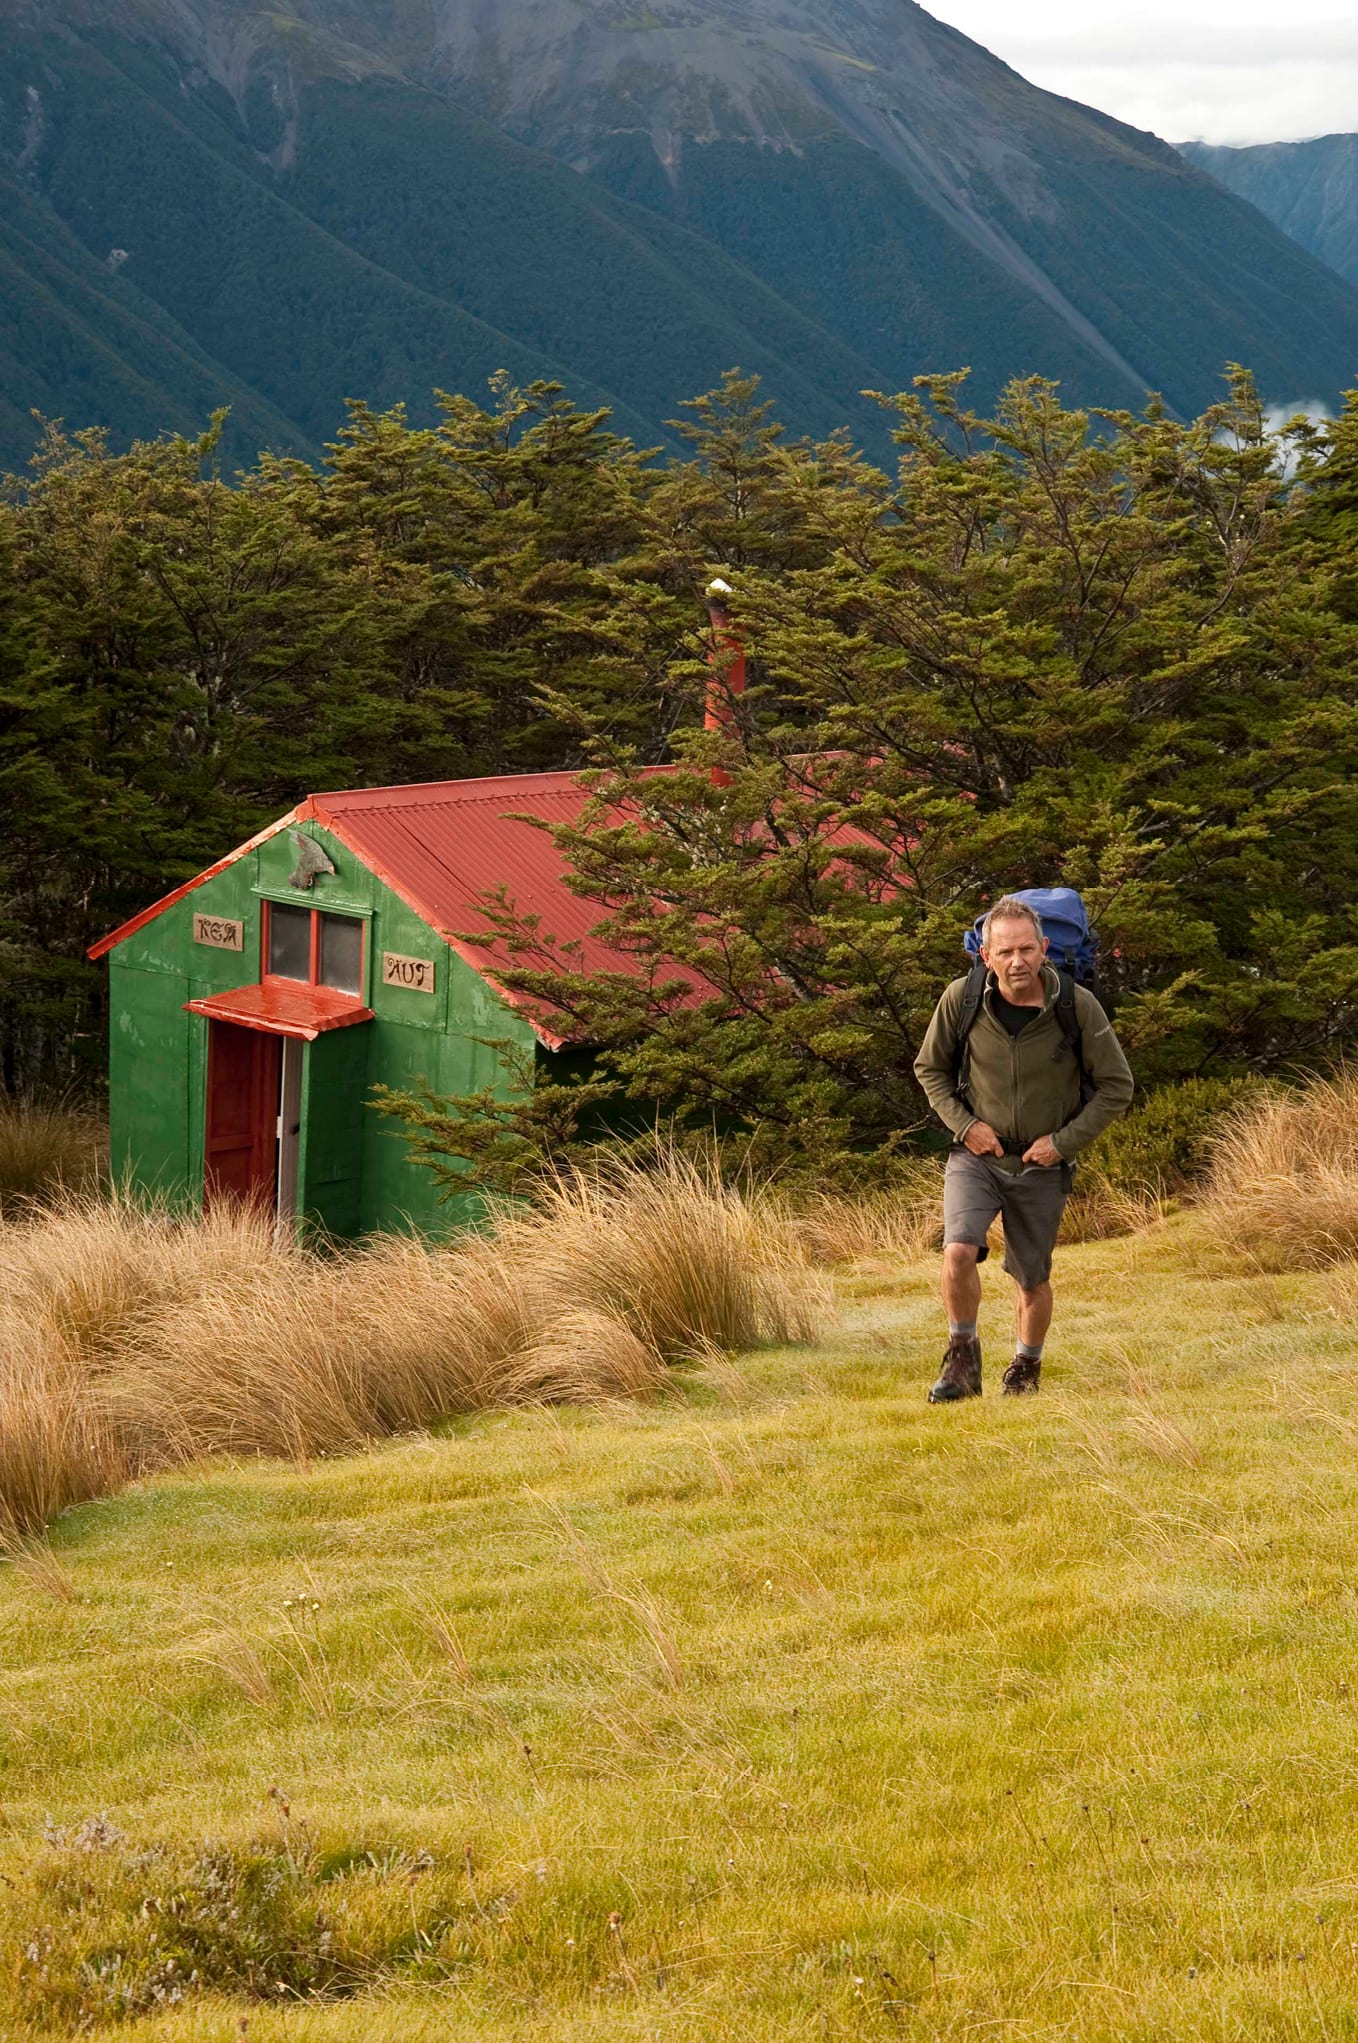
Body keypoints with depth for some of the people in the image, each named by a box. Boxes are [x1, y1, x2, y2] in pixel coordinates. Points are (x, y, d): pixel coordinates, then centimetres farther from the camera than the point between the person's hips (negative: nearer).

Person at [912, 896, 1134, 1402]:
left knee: (1032, 1280, 11)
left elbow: (1116, 1088, -5)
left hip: (1041, 1166, 0)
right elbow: (930, 1069, 5)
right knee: (958, 1251, -23)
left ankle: (1026, 1368, 38)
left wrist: (1064, 1141, -12)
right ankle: (962, 1359, -3)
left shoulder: (1077, 1007, -16)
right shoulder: (961, 1000, -13)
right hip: (977, 1155, 0)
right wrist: (963, 1124, -9)